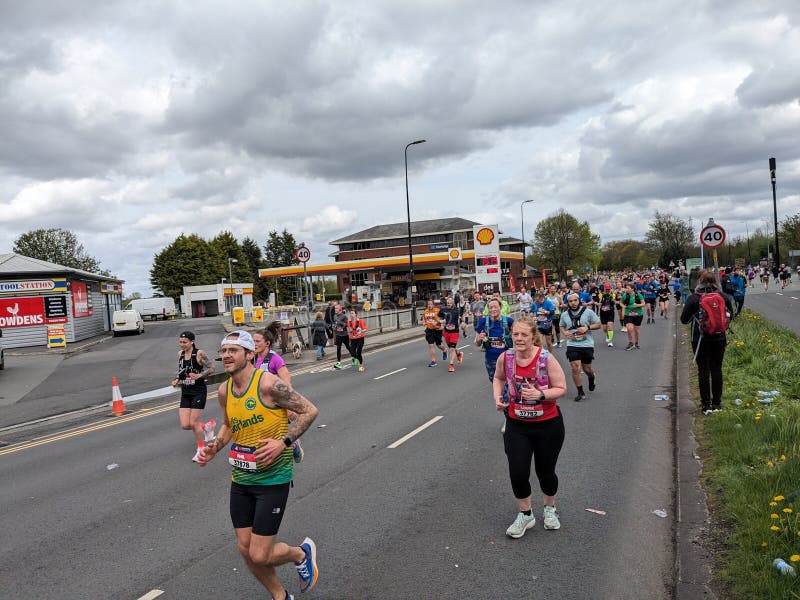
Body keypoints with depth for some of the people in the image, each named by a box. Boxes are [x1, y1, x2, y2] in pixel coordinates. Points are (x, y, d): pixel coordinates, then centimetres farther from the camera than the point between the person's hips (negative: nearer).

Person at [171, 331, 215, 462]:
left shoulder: (199, 353, -14)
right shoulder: (180, 354, 6)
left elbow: (212, 368, -12)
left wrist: (198, 376, -25)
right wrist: (176, 379, 3)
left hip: (199, 392, -6)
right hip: (185, 393, 6)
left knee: (194, 423, -4)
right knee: (185, 425, 1)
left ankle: (201, 449, 18)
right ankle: (205, 427, 32)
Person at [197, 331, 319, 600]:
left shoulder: (268, 383, -20)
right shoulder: (224, 391, 1)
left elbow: (310, 410, -15)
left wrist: (283, 442, -24)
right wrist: (214, 447, 2)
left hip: (273, 479, -6)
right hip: (240, 479, 7)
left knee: (260, 556, -4)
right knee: (246, 551, 12)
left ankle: (302, 553, 28)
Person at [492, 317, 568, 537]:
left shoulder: (546, 359, -19)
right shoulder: (505, 357, -9)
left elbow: (561, 388, -12)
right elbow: (498, 378, 12)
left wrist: (540, 395, -28)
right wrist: (498, 397, -4)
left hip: (548, 424, -2)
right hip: (517, 425, 2)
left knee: (545, 471, 13)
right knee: (517, 473, -2)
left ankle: (550, 510, 44)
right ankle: (525, 515, 26)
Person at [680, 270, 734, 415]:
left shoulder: (693, 298, -10)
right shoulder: (723, 296, -2)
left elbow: (684, 320, -4)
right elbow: (730, 313, 12)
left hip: (700, 339, -3)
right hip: (719, 338, 3)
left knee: (703, 370, 4)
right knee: (717, 369, 10)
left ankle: (706, 404, 7)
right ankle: (717, 403, 17)